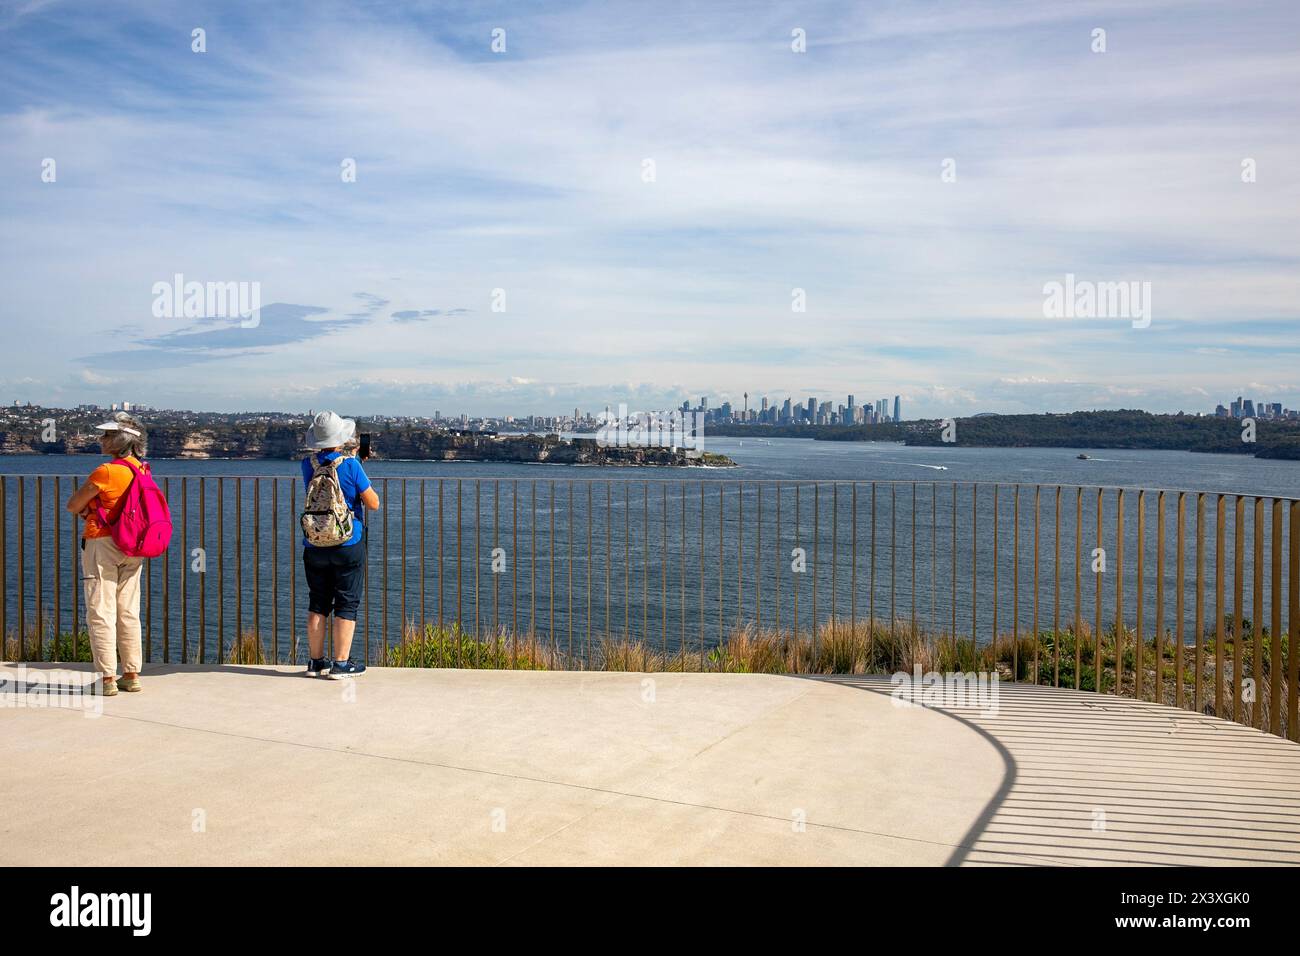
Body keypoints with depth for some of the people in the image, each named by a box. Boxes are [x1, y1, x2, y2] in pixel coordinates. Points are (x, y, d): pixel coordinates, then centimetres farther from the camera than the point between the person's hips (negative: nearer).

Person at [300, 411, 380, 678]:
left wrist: (347, 453, 26)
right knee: (346, 605, 3)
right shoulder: (351, 465, -13)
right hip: (348, 545, -4)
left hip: (314, 546, 4)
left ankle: (316, 661, 17)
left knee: (317, 604, 12)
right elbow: (373, 503, -7)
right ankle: (341, 664, 3)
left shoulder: (308, 465, 0)